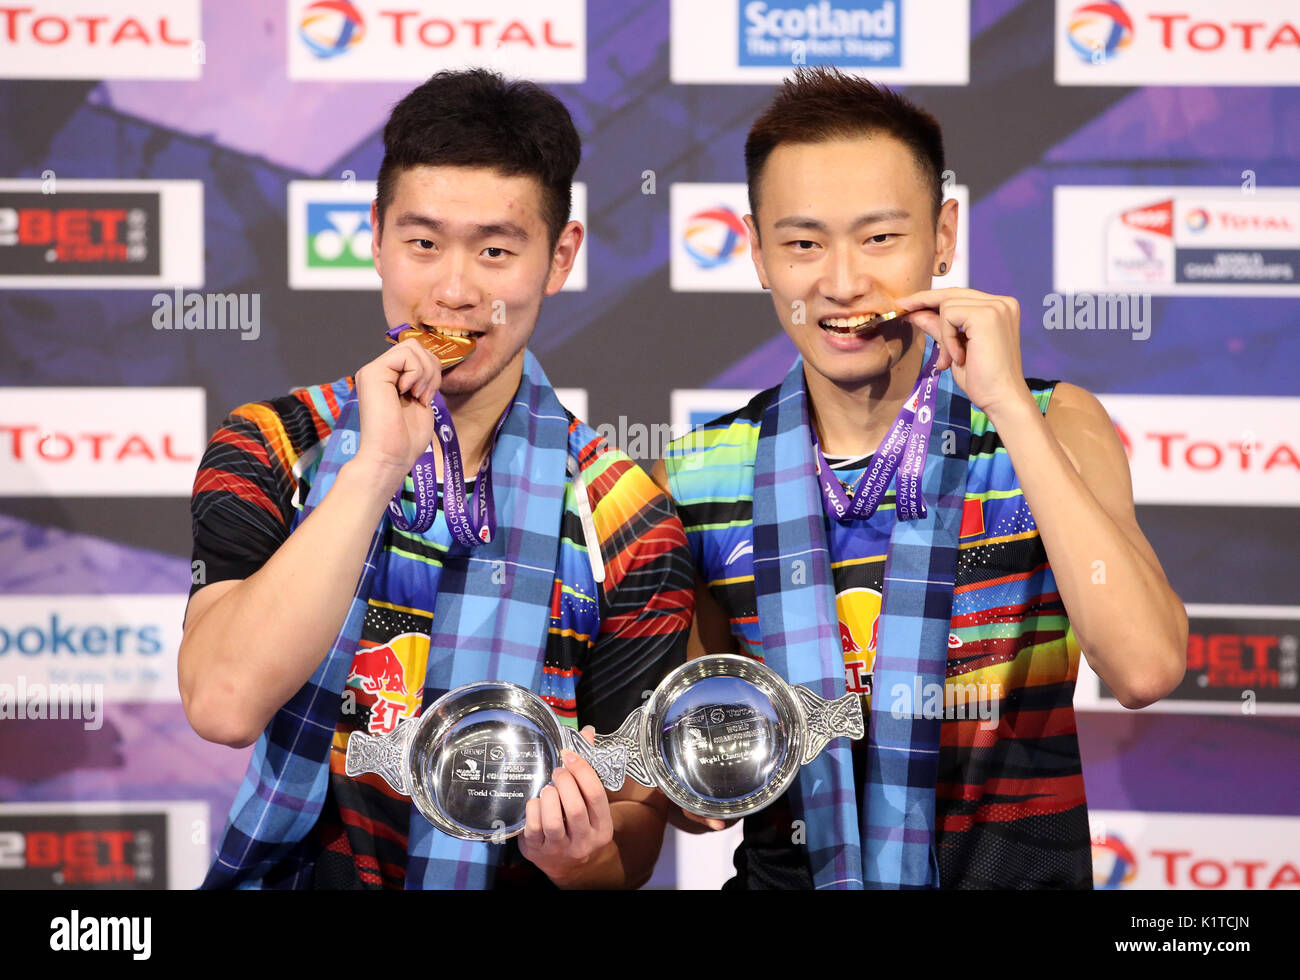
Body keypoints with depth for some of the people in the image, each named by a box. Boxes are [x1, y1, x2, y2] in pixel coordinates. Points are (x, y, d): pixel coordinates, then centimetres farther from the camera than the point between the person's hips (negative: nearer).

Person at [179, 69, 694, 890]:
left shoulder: (620, 517, -1)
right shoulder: (270, 452, 1)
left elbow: (637, 816, 1)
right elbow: (225, 704, -13)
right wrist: (376, 467, -16)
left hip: (509, 877, 0)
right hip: (290, 869, 0)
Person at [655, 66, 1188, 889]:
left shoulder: (1054, 428, -1)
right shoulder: (697, 480, 2)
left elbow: (1146, 668, -18)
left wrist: (1007, 403, -16)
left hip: (1017, 869, -2)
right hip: (785, 874, 2)